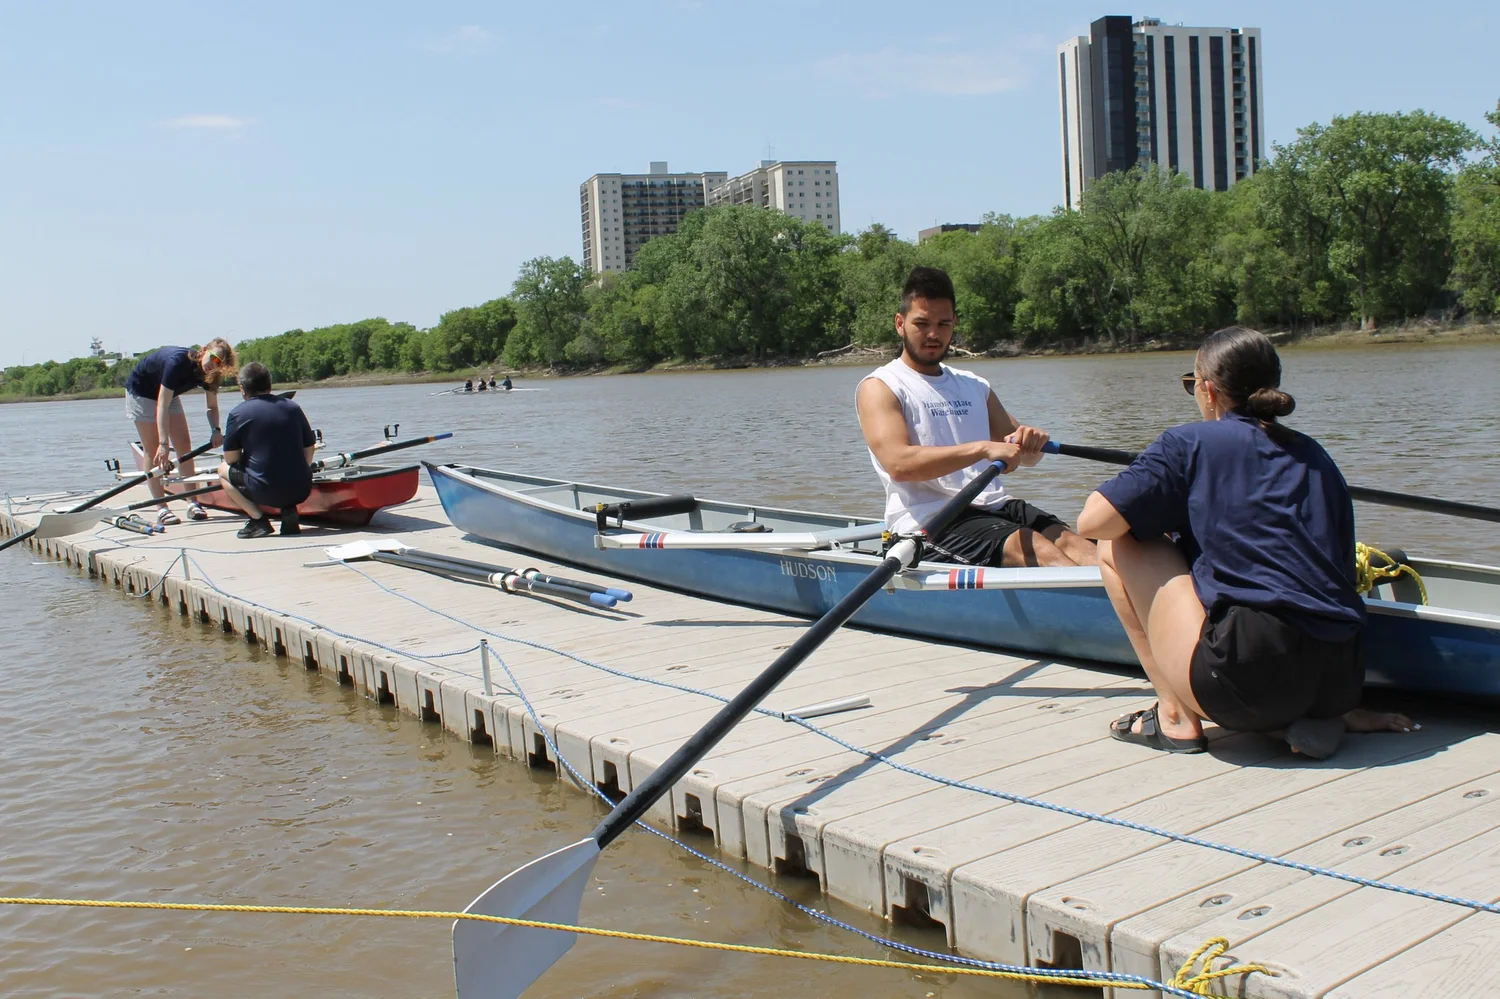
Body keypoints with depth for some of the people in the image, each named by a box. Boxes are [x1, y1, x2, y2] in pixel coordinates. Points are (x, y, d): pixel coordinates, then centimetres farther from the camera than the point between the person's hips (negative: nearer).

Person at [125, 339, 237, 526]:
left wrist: (215, 430, -27)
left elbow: (212, 406, -7)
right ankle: (161, 508, -9)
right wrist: (164, 444, -46)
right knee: (153, 449, -9)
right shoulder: (178, 361, -39)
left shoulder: (208, 373, -19)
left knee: (184, 443, -1)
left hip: (169, 394, 7)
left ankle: (192, 502, 2)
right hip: (140, 391, -7)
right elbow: (162, 405, -41)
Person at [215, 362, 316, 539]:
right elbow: (309, 449, 13)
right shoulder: (293, 407, 7)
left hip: (266, 491, -4)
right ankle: (289, 510, 8)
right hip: (301, 491, 4)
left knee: (223, 470, 23)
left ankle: (258, 519, 5)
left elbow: (231, 459, 1)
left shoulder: (239, 413, -3)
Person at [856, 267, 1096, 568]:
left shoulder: (974, 386, 23)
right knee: (1038, 549, -30)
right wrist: (982, 449, -24)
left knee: (1071, 541, -22)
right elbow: (899, 463, -16)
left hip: (994, 506, 6)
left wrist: (1031, 441, -4)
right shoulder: (879, 387, 2)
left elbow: (1024, 457, 22)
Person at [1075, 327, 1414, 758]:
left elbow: (1093, 521, -3)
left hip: (1249, 680, -6)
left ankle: (1175, 717, 7)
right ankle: (1316, 718, 12)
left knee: (1119, 545, 10)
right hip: (1340, 682, 7)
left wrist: (1154, 514, 21)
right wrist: (1341, 702, 30)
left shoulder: (1191, 442, 2)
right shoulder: (1314, 454, 19)